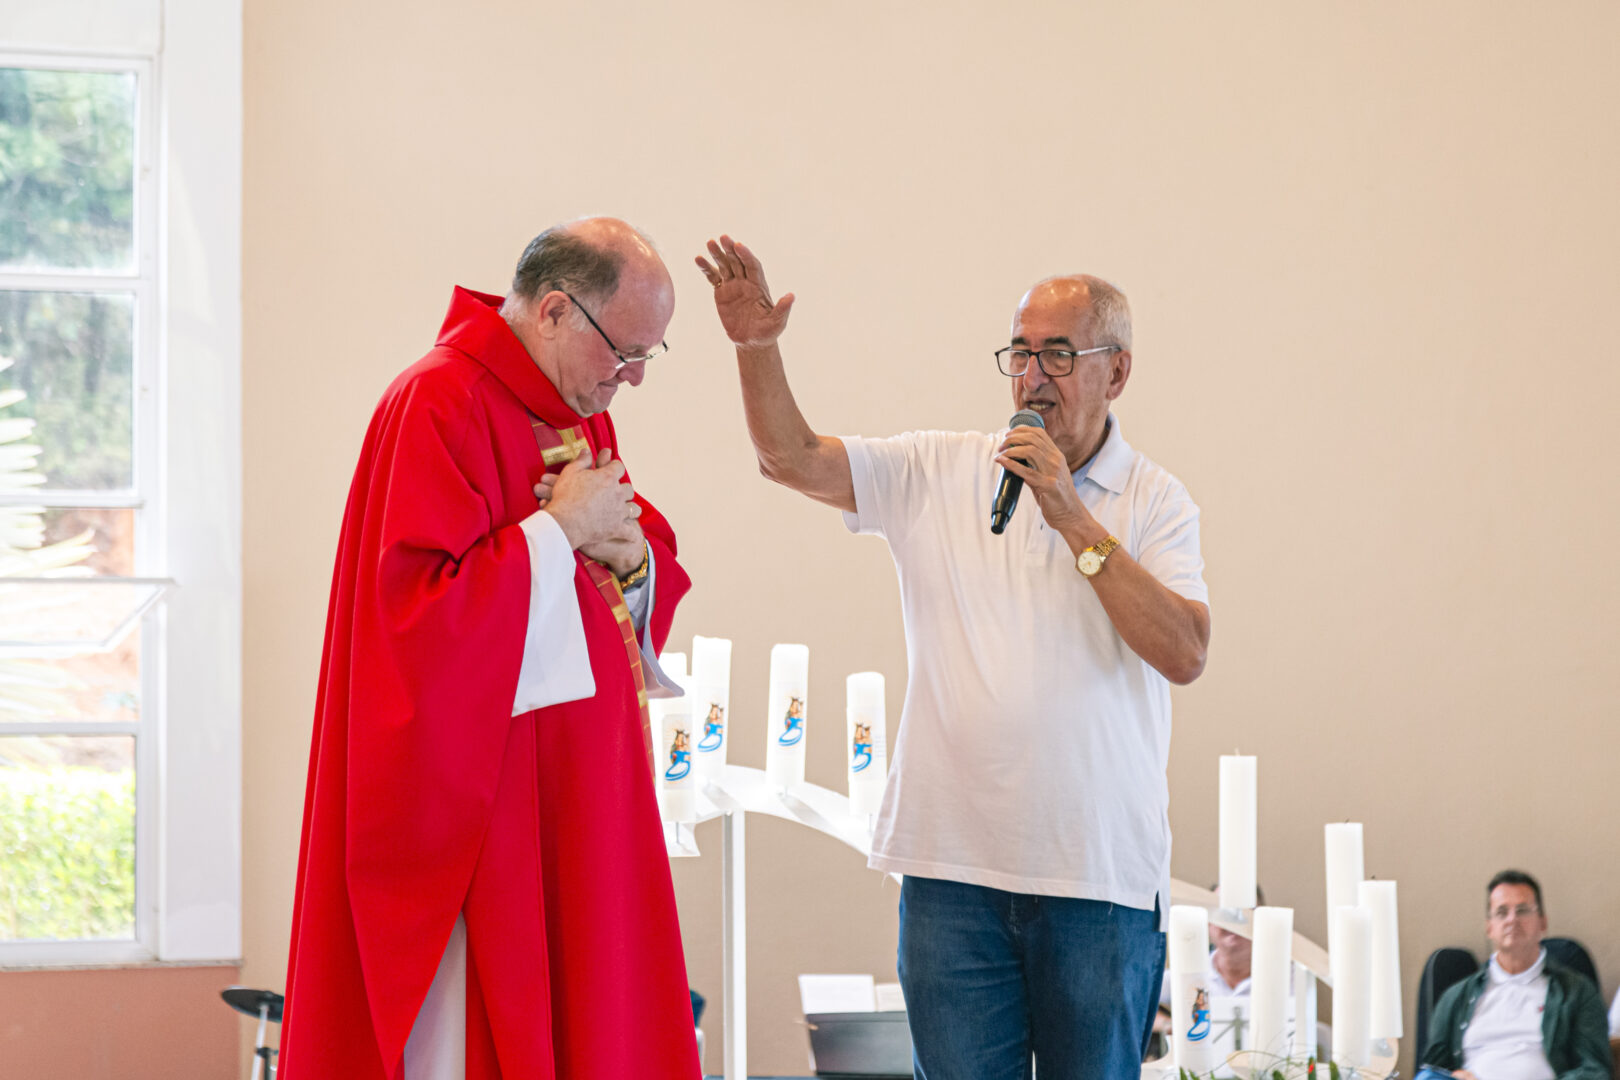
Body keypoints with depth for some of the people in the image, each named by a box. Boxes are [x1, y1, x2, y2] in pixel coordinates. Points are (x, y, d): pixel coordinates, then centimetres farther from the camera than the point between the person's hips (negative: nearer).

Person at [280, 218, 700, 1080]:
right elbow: (417, 604, -23)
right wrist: (558, 530, -17)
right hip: (472, 805, -9)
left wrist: (632, 555, -3)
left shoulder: (581, 412, 13)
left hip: (573, 799, 9)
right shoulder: (438, 404, -15)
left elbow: (658, 580, 20)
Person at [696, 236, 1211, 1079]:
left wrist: (1074, 517, -14)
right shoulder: (938, 472, 8)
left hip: (1100, 875, -1)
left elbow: (1185, 653, -11)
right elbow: (793, 459, 1)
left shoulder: (1154, 501, 3)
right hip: (955, 864, 1)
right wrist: (757, 347, -16)